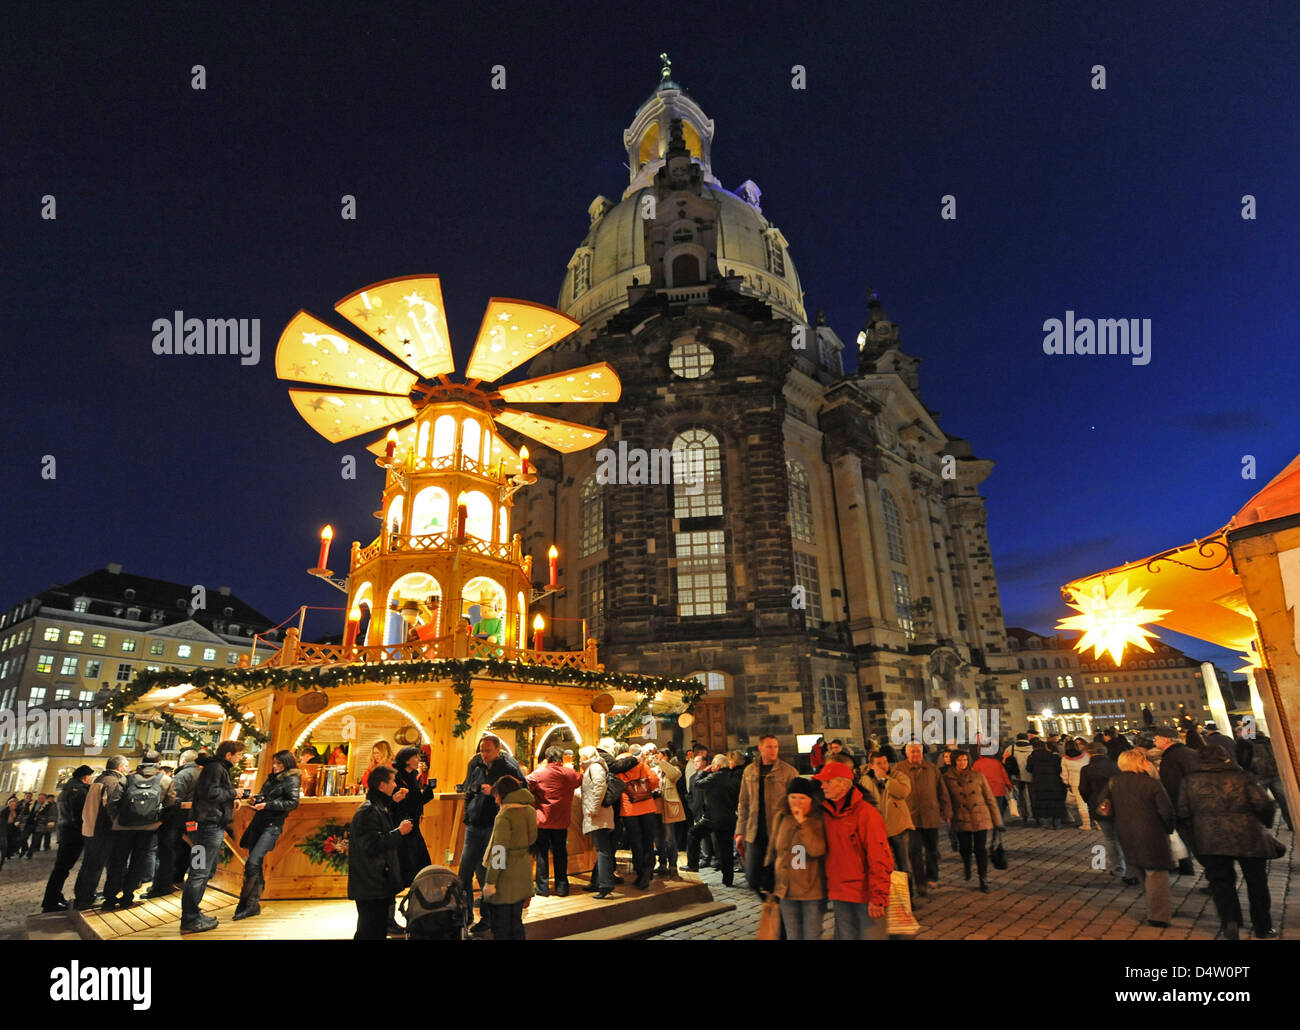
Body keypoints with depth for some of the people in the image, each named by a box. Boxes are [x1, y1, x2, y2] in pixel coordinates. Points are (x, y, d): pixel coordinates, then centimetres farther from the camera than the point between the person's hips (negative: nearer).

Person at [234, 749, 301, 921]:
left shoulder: (292, 780, -4)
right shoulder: (271, 778, 20)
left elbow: (293, 802, -14)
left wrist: (267, 805, -16)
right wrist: (256, 801, 4)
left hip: (272, 826, -7)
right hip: (258, 823, 7)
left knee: (253, 862, -16)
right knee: (255, 865, 8)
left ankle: (246, 904, -8)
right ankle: (254, 904, 16)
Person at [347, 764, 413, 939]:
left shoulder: (380, 807, 14)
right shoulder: (368, 810, -18)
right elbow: (372, 845, -24)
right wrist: (399, 832, -17)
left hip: (380, 885, 10)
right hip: (370, 887, -10)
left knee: (379, 931, 16)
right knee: (371, 933, -5)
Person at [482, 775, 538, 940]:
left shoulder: (504, 817, -17)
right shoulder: (529, 811, 4)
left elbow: (499, 852, -19)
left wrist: (490, 881, -14)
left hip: (506, 878, -7)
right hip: (523, 874, 7)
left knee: (500, 927, 5)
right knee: (516, 922, 19)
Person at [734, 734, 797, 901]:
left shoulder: (788, 771, -3)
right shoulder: (749, 771, 9)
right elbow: (743, 804, 15)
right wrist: (740, 831, 11)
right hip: (755, 834, 4)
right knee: (752, 878, 5)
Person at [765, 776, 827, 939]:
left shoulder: (818, 820, -10)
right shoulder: (781, 818, 3)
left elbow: (817, 850, -25)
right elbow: (772, 850, 13)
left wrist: (802, 822, -26)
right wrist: (769, 883, 17)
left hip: (811, 891, -4)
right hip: (785, 890, 4)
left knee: (812, 936, 5)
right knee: (792, 936, 14)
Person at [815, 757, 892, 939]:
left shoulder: (865, 812, -15)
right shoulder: (826, 812, 5)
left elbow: (879, 859, -15)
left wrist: (878, 898, -17)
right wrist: (829, 887, 7)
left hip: (866, 895, -6)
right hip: (839, 894, 6)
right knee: (846, 936, 15)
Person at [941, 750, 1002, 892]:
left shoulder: (978, 776, -1)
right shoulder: (947, 778, -3)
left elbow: (989, 798, 4)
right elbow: (946, 799, 7)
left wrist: (997, 820, 5)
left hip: (981, 818, 0)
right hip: (961, 820, 0)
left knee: (981, 849, -2)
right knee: (965, 848, 6)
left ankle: (983, 880, 12)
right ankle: (967, 867, 39)